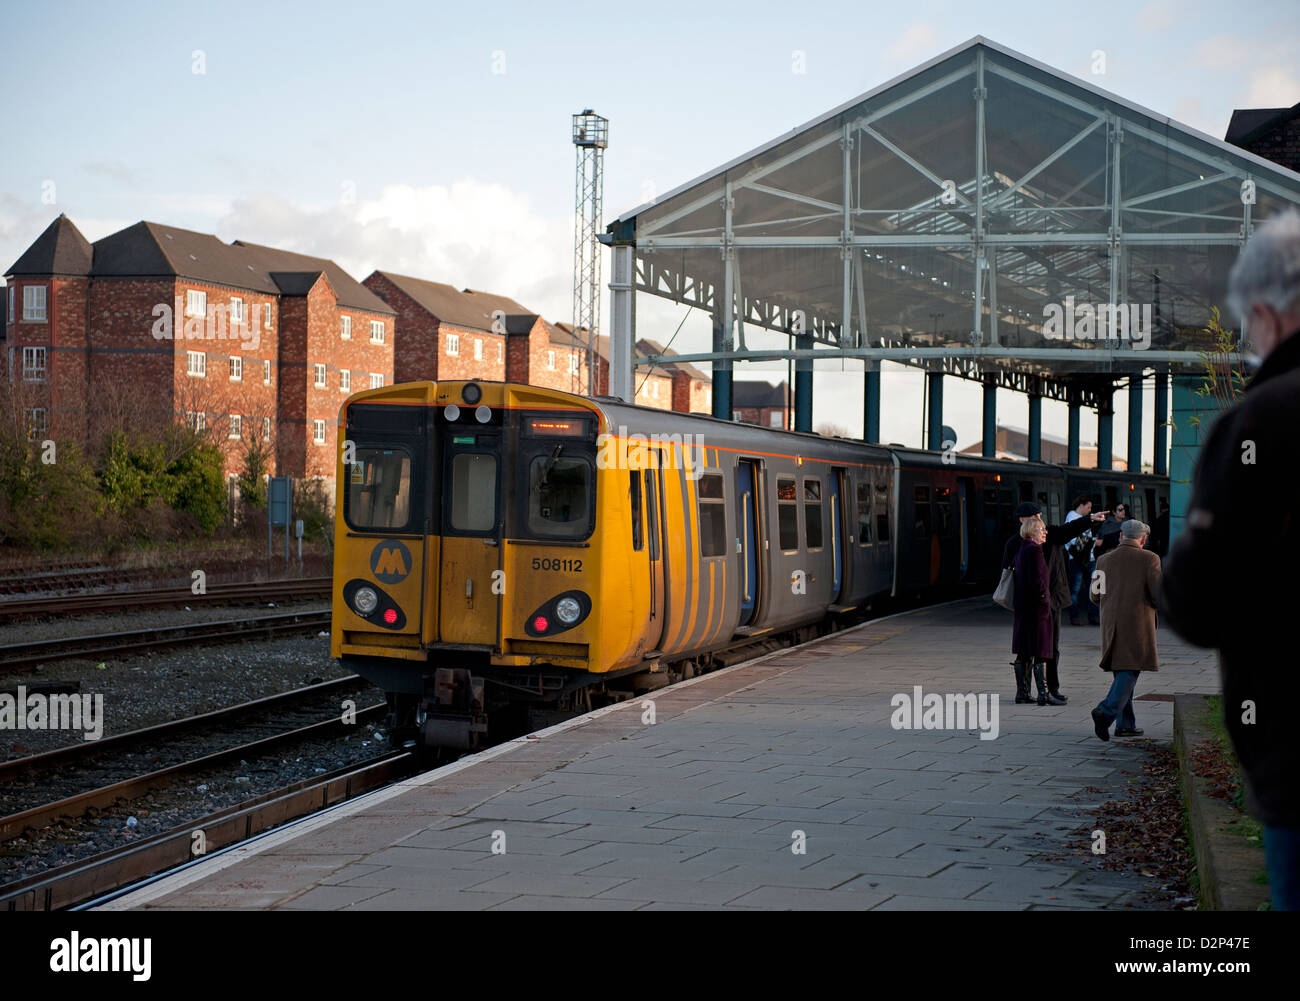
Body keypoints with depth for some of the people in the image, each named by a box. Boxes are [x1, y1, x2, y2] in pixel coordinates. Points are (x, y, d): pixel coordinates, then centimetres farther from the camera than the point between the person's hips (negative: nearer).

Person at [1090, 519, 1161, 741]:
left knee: (1122, 673, 14)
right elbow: (1159, 594, -10)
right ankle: (1106, 711, -24)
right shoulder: (1148, 559, -5)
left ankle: (1125, 724, 14)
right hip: (1137, 624, -5)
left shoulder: (1104, 560, 8)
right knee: (1129, 671, -5)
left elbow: (1095, 596, 12)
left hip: (1111, 625, 5)